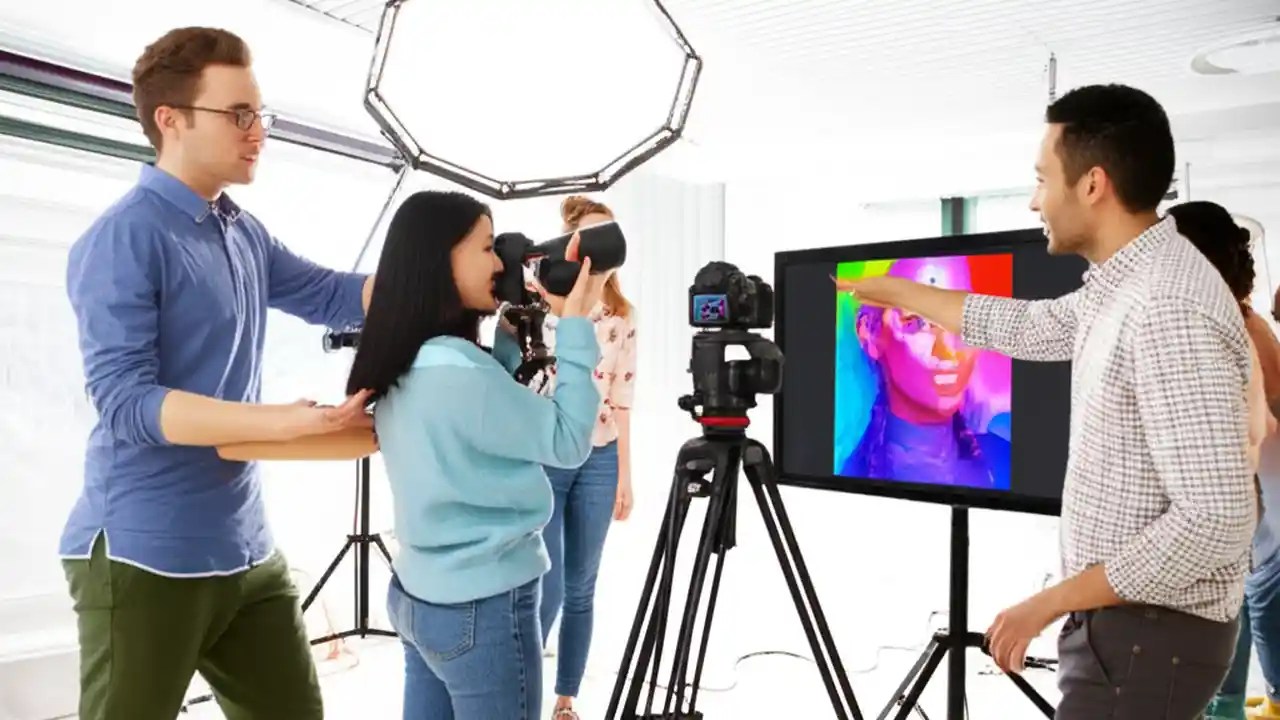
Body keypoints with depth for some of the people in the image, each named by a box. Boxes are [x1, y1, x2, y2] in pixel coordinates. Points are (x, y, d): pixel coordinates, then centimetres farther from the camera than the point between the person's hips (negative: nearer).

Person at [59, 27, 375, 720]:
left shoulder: (245, 233, 9)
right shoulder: (122, 238, -14)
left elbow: (333, 296, 16)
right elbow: (123, 399, -21)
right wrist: (280, 421, -31)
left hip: (247, 550, 8)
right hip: (144, 556, -7)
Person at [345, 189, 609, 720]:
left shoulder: (402, 367, 3)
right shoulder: (456, 369, -25)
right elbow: (567, 442, -17)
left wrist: (511, 332, 6)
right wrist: (574, 326, -12)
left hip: (419, 595, 9)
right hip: (482, 607, -9)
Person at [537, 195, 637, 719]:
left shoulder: (621, 316, 8)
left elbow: (621, 398, 10)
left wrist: (625, 474, 9)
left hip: (598, 461, 4)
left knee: (580, 590, 10)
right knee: (548, 589, -6)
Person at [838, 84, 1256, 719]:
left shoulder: (1169, 309, -27)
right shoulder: (1124, 284, 4)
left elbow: (1214, 521, -29)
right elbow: (1023, 327, 22)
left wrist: (1052, 602, -22)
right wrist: (891, 291, 29)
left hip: (1150, 632, -9)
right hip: (1128, 617, 9)